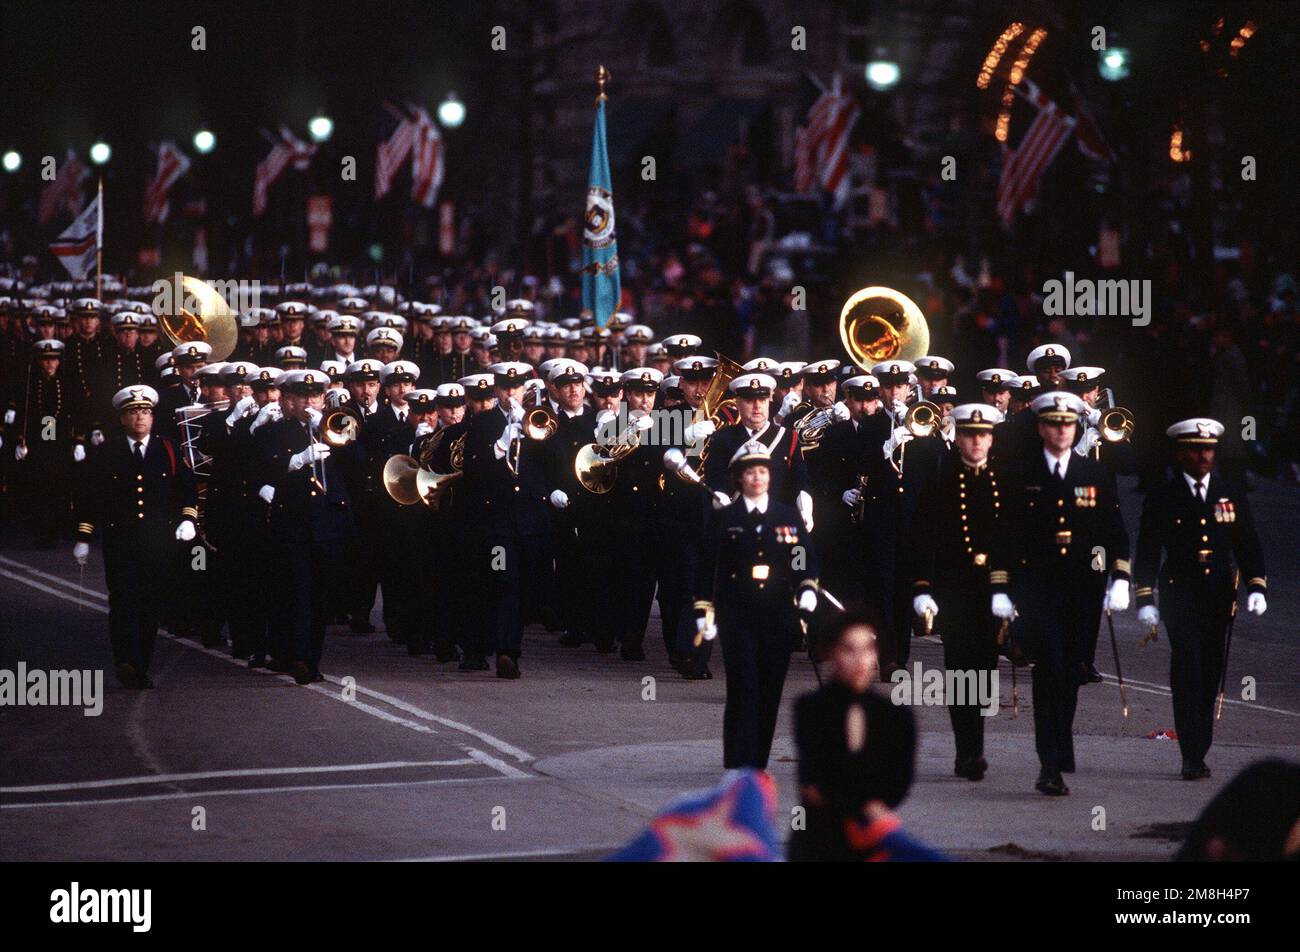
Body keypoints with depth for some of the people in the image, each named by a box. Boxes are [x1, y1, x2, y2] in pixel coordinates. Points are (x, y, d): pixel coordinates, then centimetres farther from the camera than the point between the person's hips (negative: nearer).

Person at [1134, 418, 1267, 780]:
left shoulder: (1232, 495, 10)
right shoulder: (1161, 498, 2)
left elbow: (1248, 545, 10)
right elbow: (1147, 551, 2)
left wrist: (1256, 588, -3)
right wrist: (1145, 599, -5)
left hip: (1219, 599, 3)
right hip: (1179, 597, -3)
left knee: (1210, 673, 5)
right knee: (1187, 667, -15)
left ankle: (1197, 754, 15)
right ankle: (1192, 756, -18)